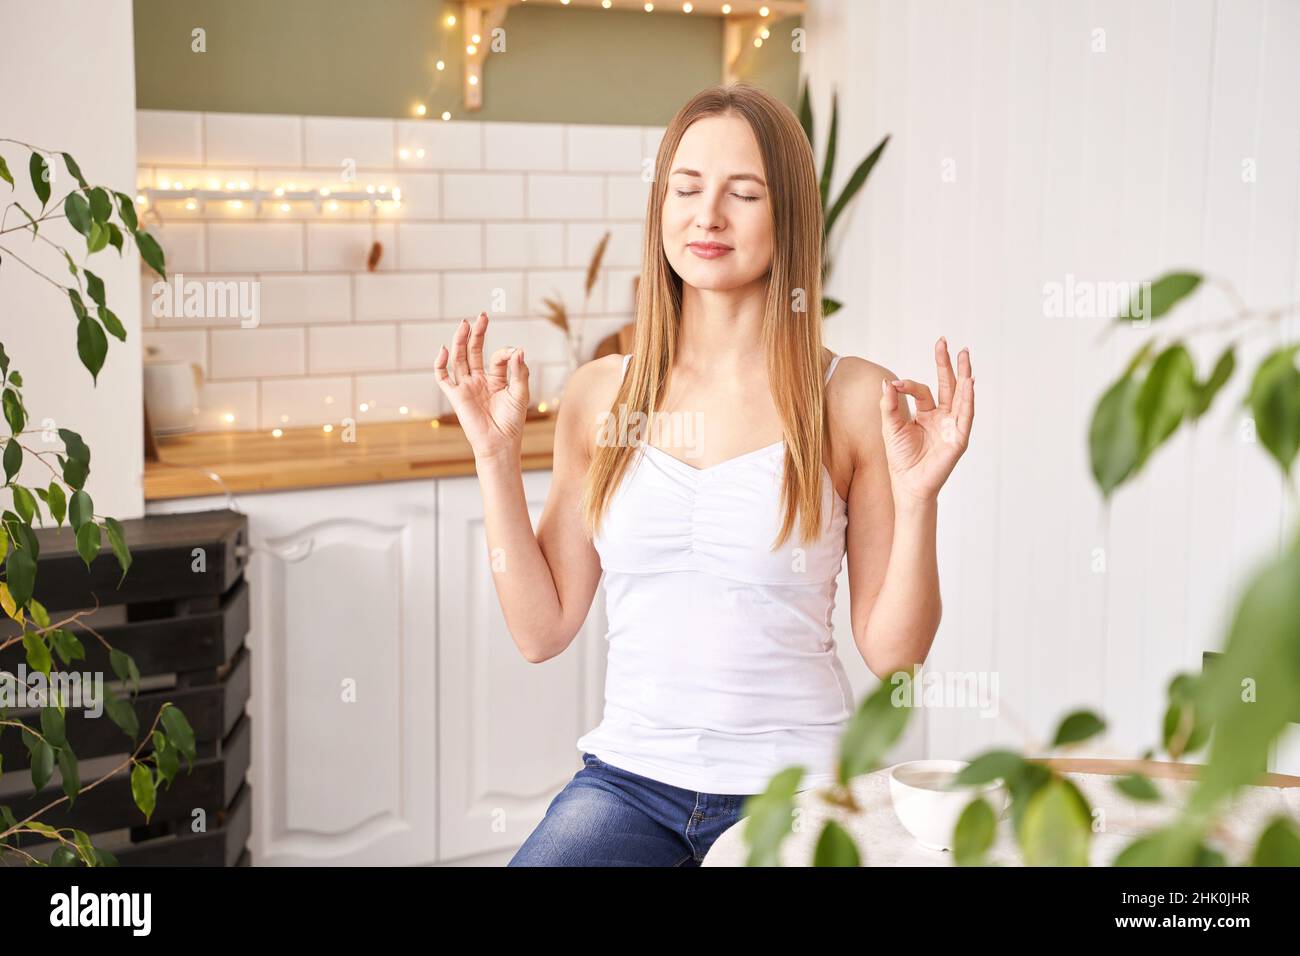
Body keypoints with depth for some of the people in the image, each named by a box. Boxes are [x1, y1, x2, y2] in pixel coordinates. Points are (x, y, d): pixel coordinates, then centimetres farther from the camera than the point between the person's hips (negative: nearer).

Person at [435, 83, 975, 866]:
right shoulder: (600, 395, 3)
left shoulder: (853, 400, -6)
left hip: (791, 788, -2)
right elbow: (542, 630, 4)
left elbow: (894, 651, -3)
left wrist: (917, 496, -17)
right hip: (628, 774, 2)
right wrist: (497, 455, -2)